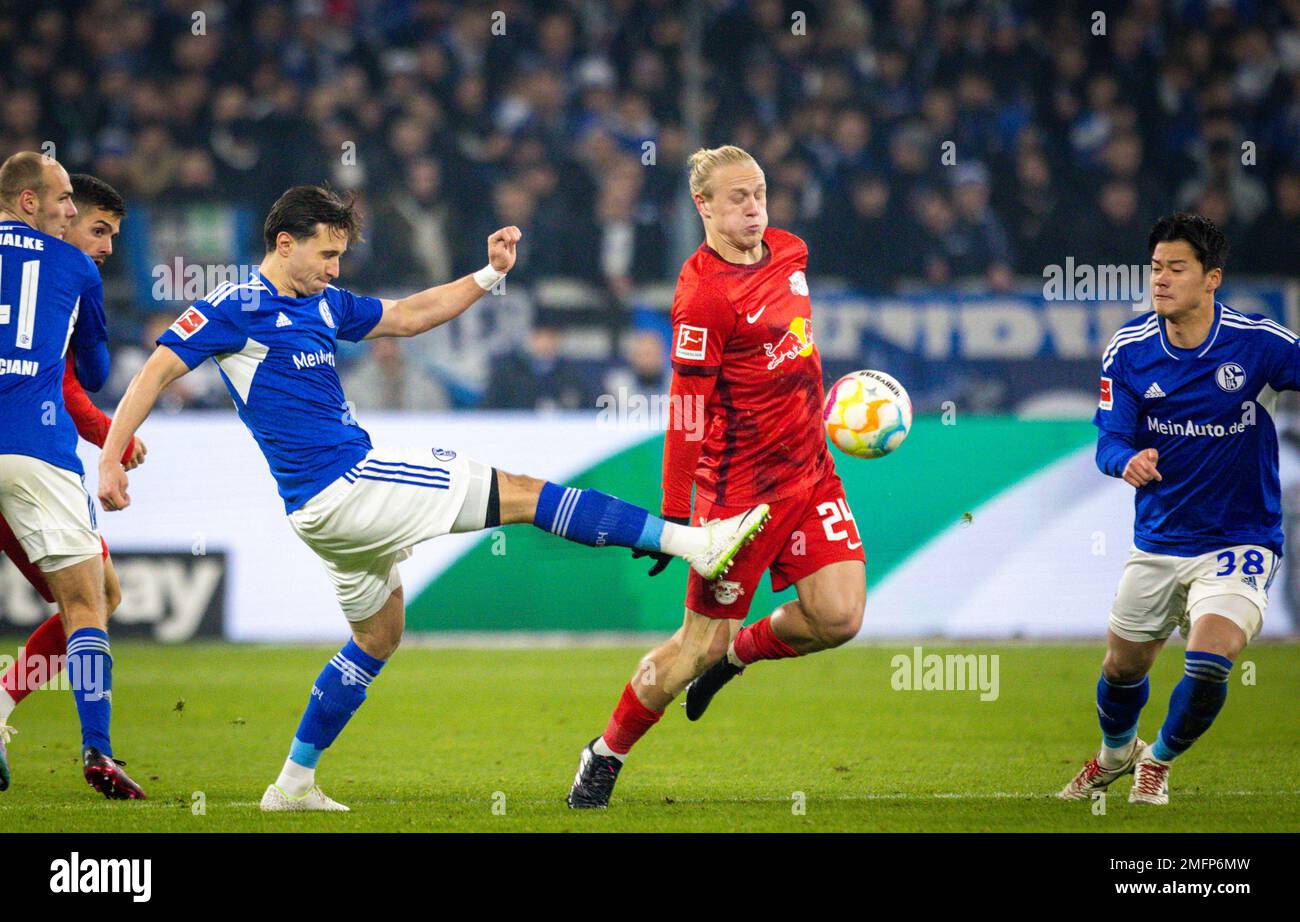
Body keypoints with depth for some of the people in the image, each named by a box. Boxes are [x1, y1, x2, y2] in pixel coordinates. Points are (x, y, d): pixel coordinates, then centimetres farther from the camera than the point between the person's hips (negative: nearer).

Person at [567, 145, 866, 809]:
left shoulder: (789, 253, 6)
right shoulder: (703, 294, -18)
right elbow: (687, 412, -18)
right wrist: (674, 517, -18)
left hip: (810, 471, 7)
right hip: (740, 485, -7)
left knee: (838, 616, -10)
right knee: (701, 641, -1)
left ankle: (736, 654, 21)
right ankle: (605, 755, 20)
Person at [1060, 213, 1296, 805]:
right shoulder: (1128, 351, -6)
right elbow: (1109, 441, -4)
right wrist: (1128, 460, -28)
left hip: (1238, 541, -3)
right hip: (1158, 539, 4)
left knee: (1208, 664, -20)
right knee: (1123, 666, 14)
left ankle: (1158, 762, 12)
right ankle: (1115, 752, 50)